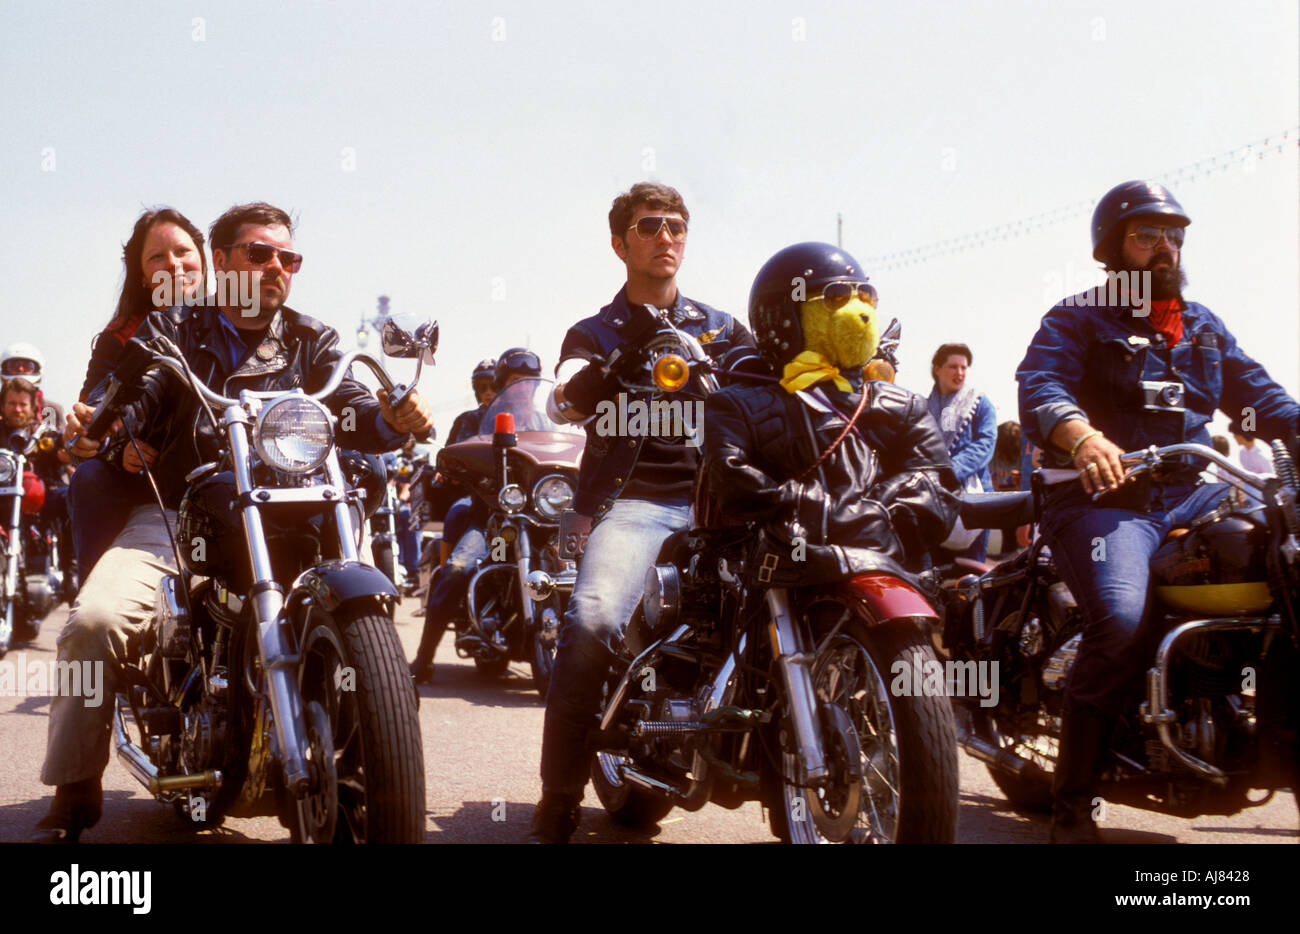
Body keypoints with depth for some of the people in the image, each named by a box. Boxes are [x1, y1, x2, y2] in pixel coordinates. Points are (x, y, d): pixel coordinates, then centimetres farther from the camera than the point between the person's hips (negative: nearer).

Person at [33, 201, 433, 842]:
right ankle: (74, 794, -8)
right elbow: (133, 394, -3)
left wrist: (393, 420, -23)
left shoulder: (312, 343, 16)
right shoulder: (172, 330, 12)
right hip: (175, 517, -1)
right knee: (95, 618, -25)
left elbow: (350, 412, 1)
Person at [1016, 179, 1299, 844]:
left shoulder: (1203, 326, 25)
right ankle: (1071, 806, -19)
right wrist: (1081, 436, -35)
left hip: (1192, 491, 6)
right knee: (1120, 619, -31)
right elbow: (1038, 382, -12)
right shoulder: (1077, 319, 6)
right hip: (1104, 493, -6)